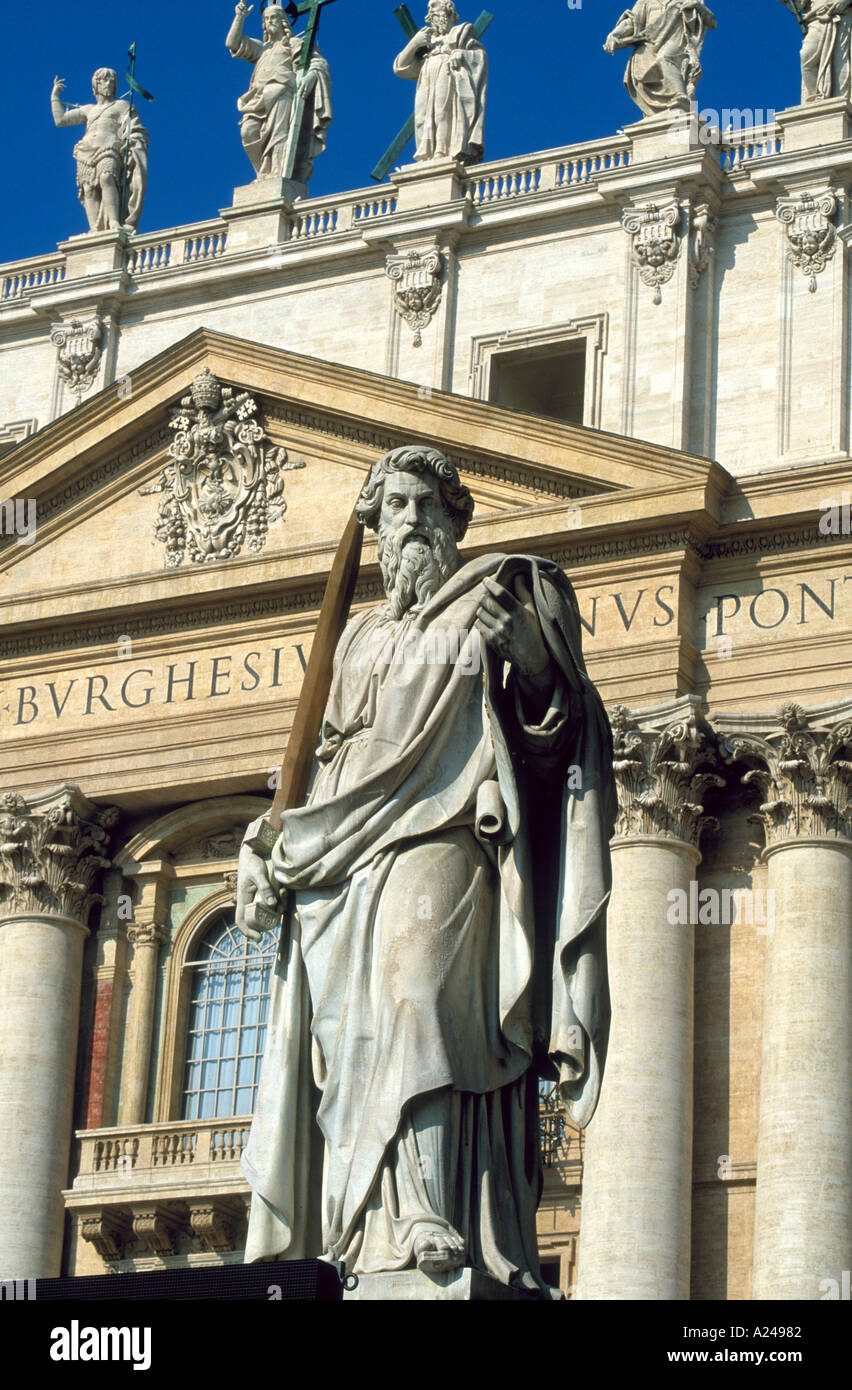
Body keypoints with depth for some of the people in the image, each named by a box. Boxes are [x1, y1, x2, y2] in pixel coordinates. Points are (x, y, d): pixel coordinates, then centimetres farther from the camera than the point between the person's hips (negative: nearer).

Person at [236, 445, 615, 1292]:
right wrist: (271, 843, 16)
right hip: (344, 858, 6)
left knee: (414, 997, -26)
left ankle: (425, 1223, -36)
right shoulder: (364, 635, 26)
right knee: (330, 1029, -6)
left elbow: (547, 707, 1)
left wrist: (525, 642, -18)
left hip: (437, 839, -6)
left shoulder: (485, 603, 11)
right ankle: (334, 1236, -9)